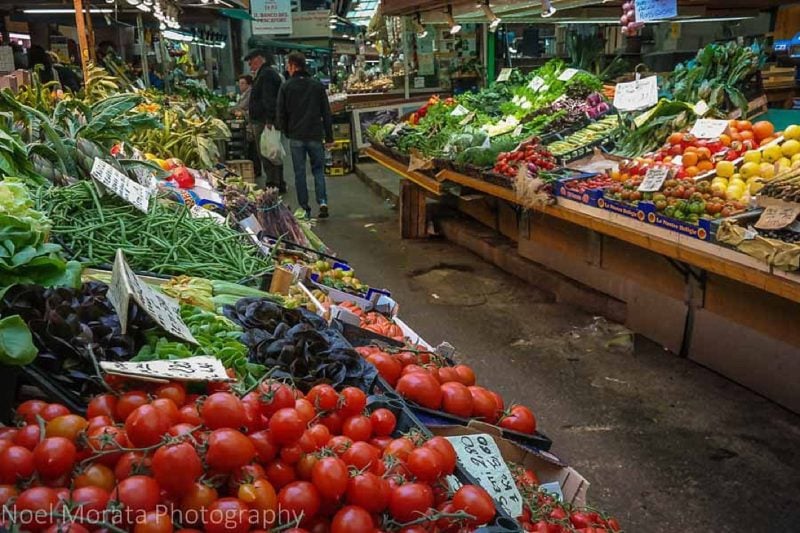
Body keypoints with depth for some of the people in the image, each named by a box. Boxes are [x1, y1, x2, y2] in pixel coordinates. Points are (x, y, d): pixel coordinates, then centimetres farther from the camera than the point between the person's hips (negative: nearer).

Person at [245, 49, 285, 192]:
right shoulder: (268, 73, 21)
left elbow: (269, 100, -23)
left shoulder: (266, 74, -13)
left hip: (264, 122, -11)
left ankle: (273, 185, -9)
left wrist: (269, 121, -27)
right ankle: (279, 184, 22)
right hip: (266, 121, 11)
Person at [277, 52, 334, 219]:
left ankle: (305, 208, 8)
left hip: (296, 137, -1)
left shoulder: (286, 87, -3)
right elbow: (326, 113, 2)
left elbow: (281, 114, 0)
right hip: (315, 136, 1)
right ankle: (322, 202, -5)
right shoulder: (317, 86, 2)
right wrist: (329, 137, 7)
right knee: (318, 169, 12)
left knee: (299, 173, 7)